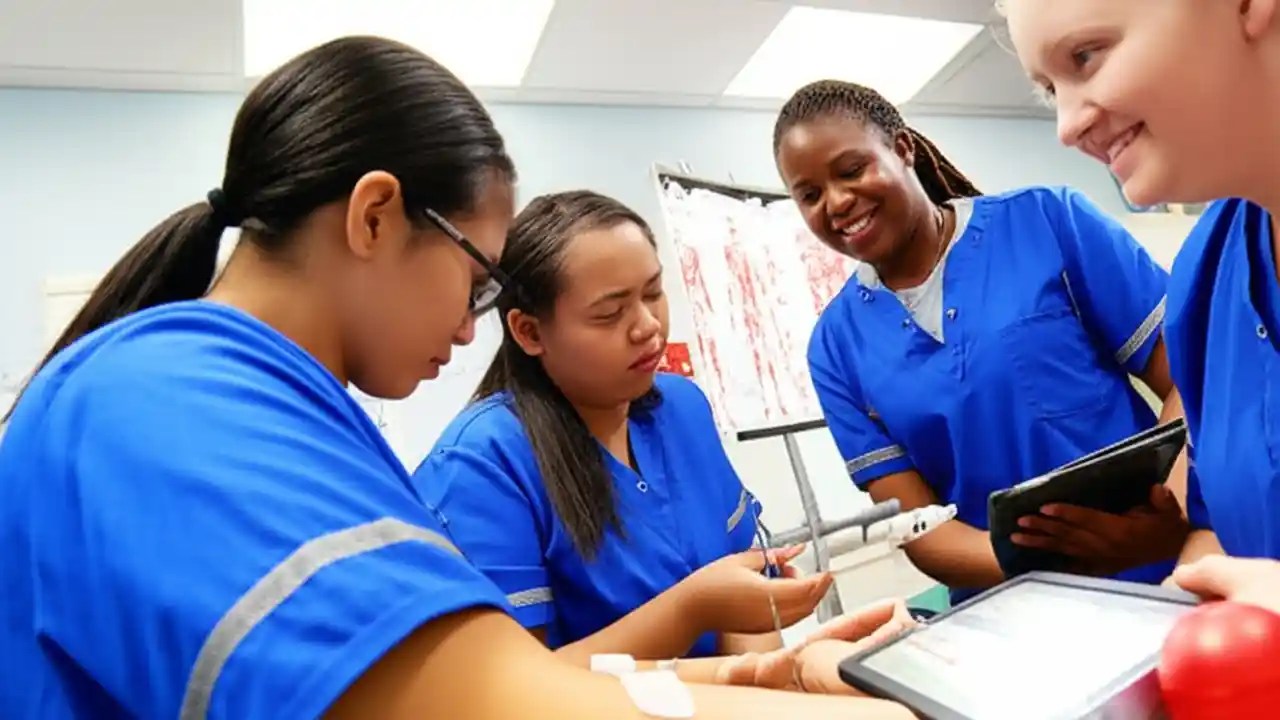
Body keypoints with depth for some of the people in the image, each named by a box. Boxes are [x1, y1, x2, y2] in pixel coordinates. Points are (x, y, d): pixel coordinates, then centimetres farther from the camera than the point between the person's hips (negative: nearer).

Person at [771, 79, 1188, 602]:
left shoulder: (1045, 218, -3)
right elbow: (916, 525, -3)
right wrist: (1023, 559, -21)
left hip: (1169, 576, -1)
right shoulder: (835, 346, 1)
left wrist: (1171, 510, -21)